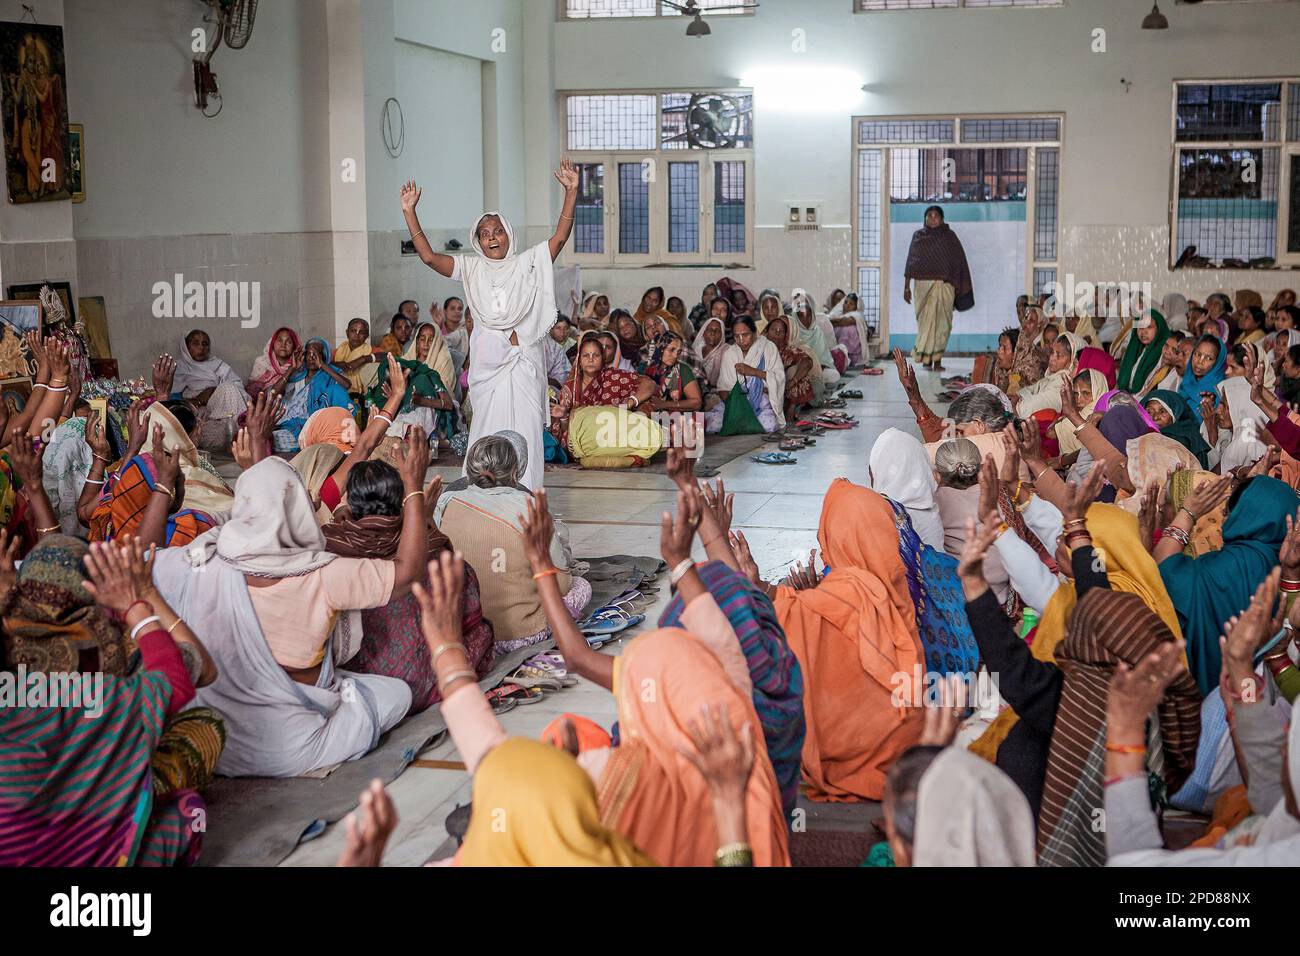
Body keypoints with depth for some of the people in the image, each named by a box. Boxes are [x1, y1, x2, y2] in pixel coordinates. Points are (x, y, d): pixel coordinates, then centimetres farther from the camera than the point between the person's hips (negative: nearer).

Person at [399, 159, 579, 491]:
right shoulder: (471, 268, 9)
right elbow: (428, 256, 0)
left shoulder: (527, 263, 5)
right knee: (488, 429, 5)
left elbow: (559, 238, -6)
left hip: (524, 358, -2)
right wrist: (409, 212, -5)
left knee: (525, 429, -4)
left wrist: (571, 193, -15)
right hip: (487, 361, 2)